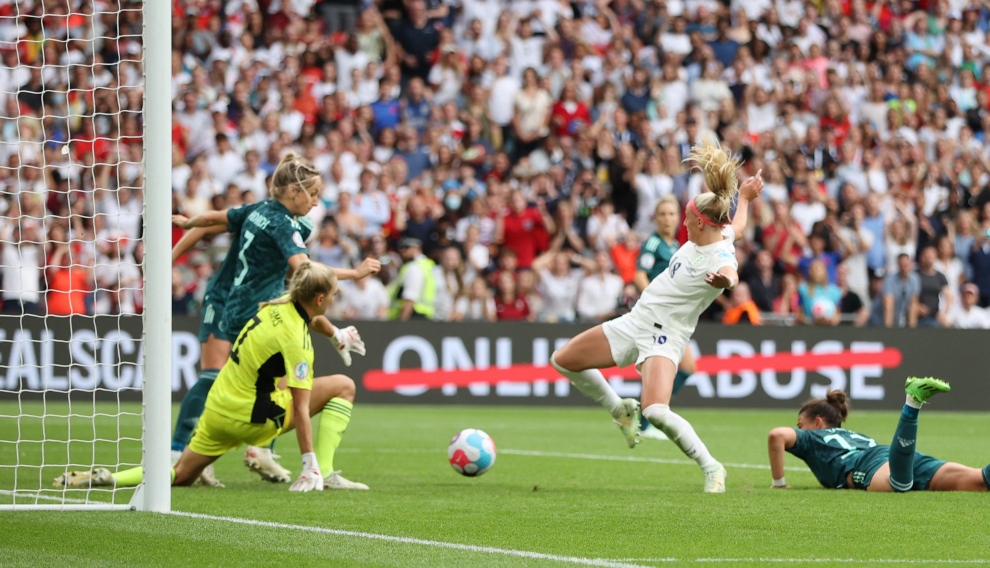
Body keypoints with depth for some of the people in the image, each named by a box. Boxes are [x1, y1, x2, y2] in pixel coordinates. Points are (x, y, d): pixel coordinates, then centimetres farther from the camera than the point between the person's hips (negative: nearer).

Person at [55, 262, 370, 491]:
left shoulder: (277, 306, 2)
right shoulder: (296, 340, -20)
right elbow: (300, 408, -20)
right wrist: (310, 466, -18)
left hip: (218, 406, 8)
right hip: (250, 415, -8)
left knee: (181, 474, 21)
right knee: (343, 386, -1)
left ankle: (105, 478, 0)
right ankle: (321, 474, -6)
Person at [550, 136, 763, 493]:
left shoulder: (721, 258, -26)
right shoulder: (712, 233, 0)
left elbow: (731, 275, -51)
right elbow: (736, 227, 22)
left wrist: (724, 279, -73)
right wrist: (743, 199, 36)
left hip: (665, 337, -9)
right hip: (635, 324, 9)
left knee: (656, 412, -31)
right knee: (563, 361, 13)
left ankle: (711, 468, -11)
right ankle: (620, 410, 34)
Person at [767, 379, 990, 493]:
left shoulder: (811, 437, 27)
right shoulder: (855, 436, 44)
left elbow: (777, 435, 8)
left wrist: (779, 482, 15)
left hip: (872, 465, -6)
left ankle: (913, 401, -57)